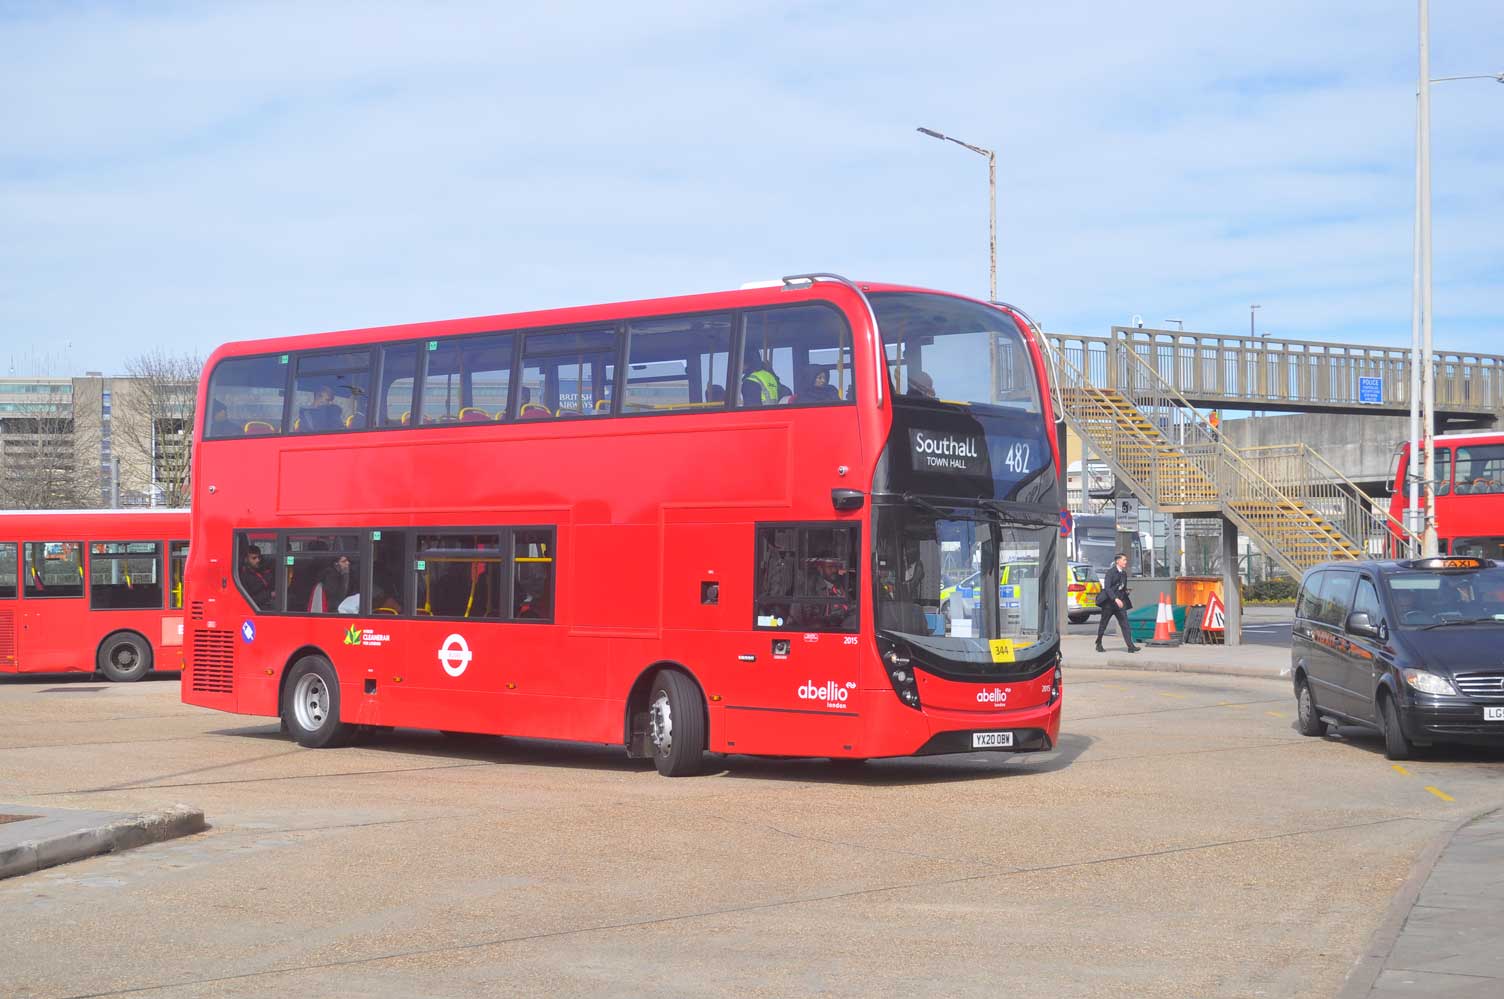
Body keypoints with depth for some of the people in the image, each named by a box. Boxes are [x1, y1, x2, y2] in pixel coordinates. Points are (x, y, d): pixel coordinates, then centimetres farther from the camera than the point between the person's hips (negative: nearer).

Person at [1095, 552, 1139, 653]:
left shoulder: (1124, 573, 10)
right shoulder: (1111, 572, -11)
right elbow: (1107, 588, -20)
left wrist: (1126, 591, 1)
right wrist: (1115, 599, -29)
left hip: (1120, 601, 5)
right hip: (1109, 601, -5)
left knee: (1125, 623, -6)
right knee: (1103, 624, 7)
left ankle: (1130, 646, -13)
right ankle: (1099, 644, 23)